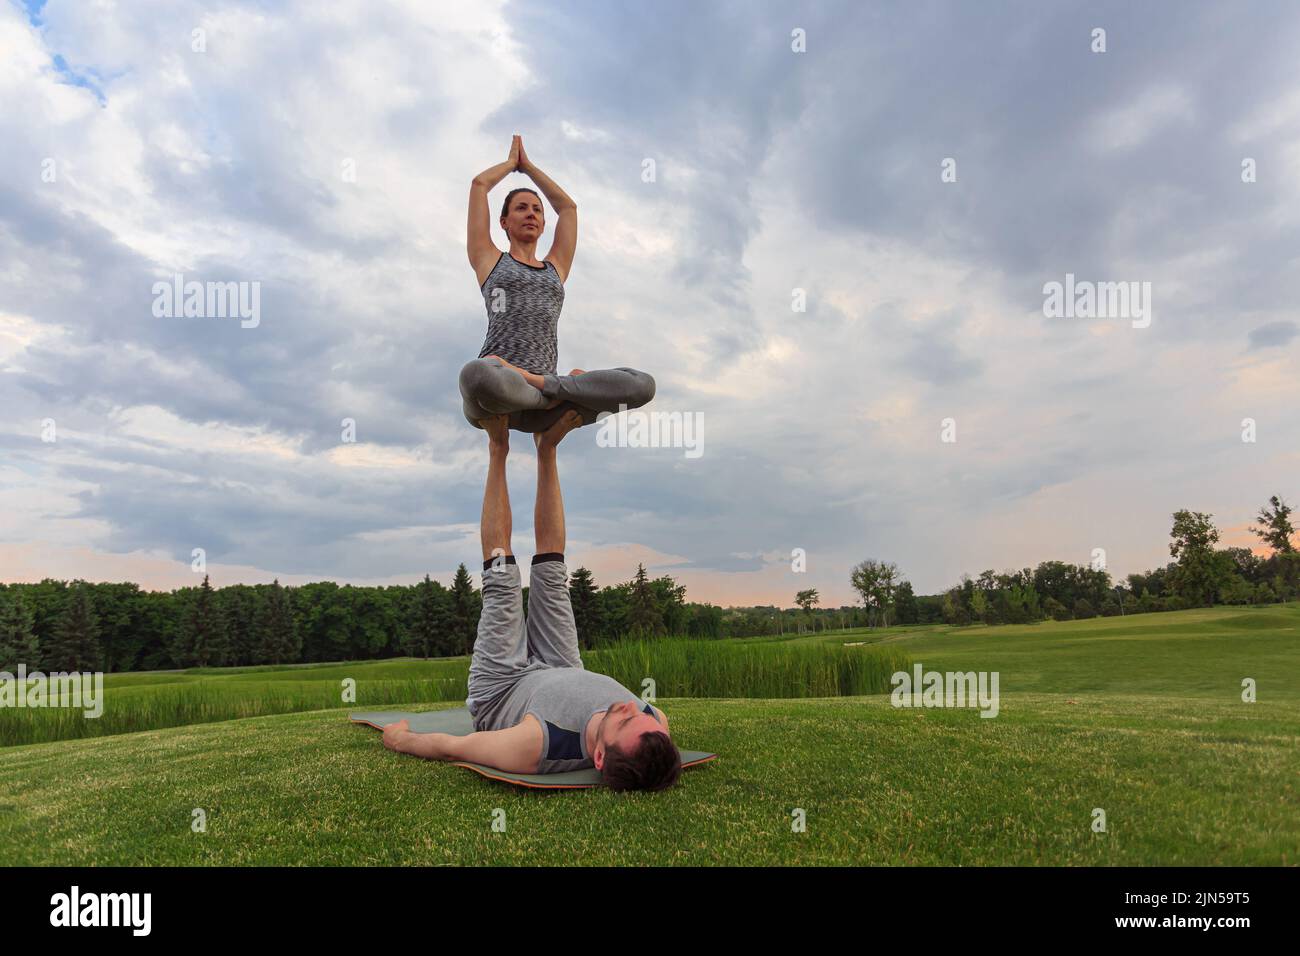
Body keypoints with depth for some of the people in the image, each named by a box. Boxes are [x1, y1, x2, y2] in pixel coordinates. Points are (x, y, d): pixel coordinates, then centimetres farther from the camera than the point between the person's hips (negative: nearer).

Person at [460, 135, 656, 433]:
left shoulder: (555, 268, 29)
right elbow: (478, 184, 20)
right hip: (491, 398, -3)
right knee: (477, 375, -44)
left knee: (644, 385, -18)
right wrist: (511, 161, 38)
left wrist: (527, 165, 42)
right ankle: (556, 394, -18)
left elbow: (568, 205, 33)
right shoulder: (488, 260, 20)